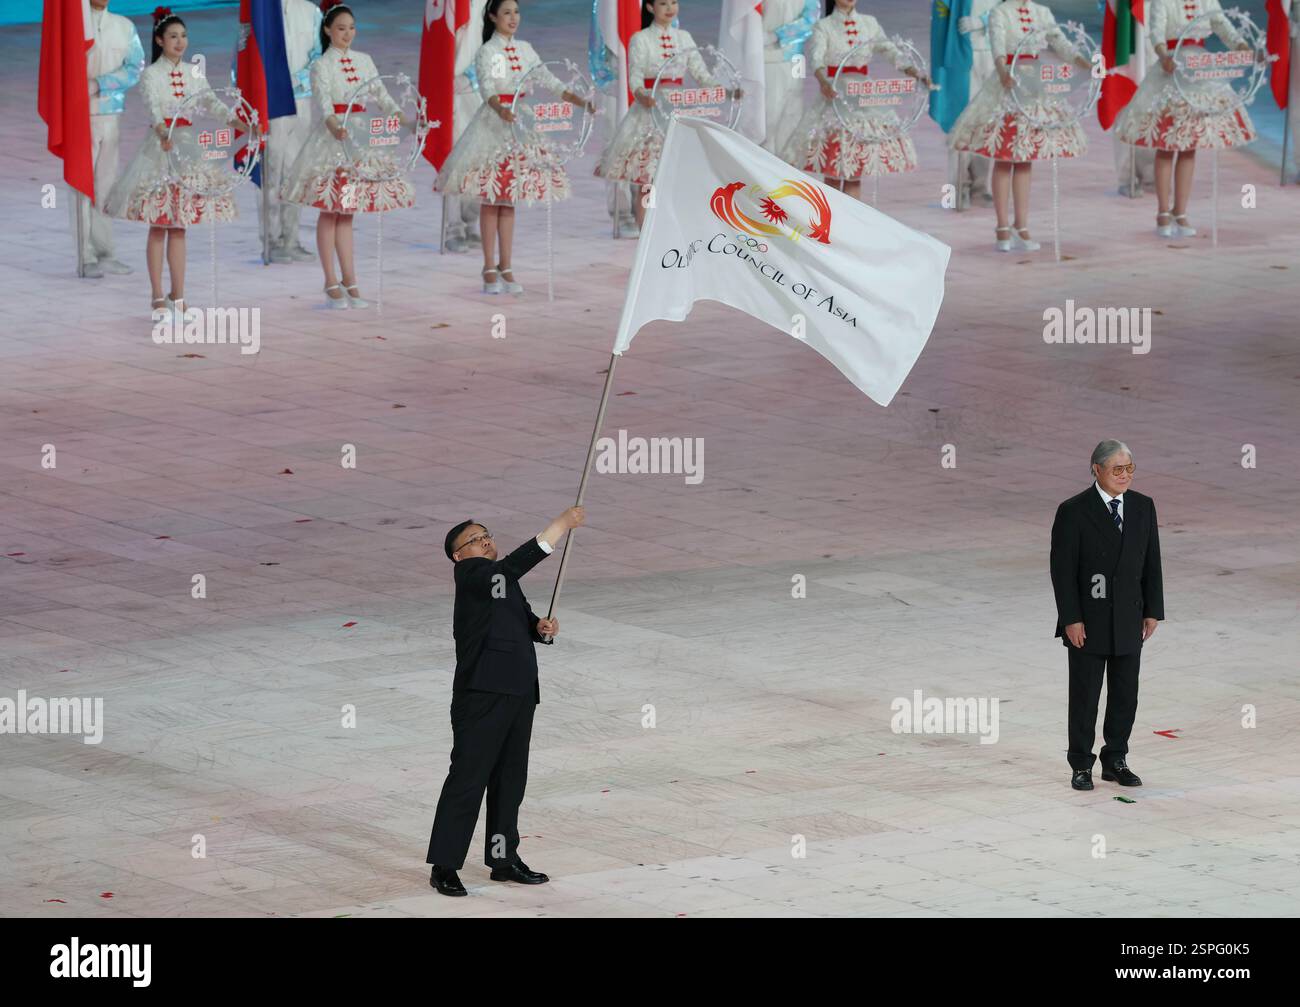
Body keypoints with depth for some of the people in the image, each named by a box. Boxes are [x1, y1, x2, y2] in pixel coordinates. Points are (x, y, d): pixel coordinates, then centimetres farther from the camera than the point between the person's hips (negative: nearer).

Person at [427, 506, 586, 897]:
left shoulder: (504, 581, 17)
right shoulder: (470, 574, -11)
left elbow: (526, 623, 27)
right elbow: (515, 564, -27)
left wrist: (542, 628, 1)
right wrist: (562, 524, -28)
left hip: (519, 693, 9)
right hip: (482, 694, -9)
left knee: (510, 779, 15)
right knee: (467, 779, -6)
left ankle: (503, 860, 26)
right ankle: (444, 866, -1)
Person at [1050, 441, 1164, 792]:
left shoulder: (1144, 507, 4)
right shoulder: (1073, 512, -11)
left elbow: (1151, 563, 8)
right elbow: (1063, 569, -11)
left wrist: (1152, 611, 4)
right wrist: (1071, 619, -14)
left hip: (1129, 620, 4)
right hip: (1088, 622, -4)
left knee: (1125, 696, 8)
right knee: (1084, 696, 4)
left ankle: (1115, 760, 21)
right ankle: (1081, 766, 13)